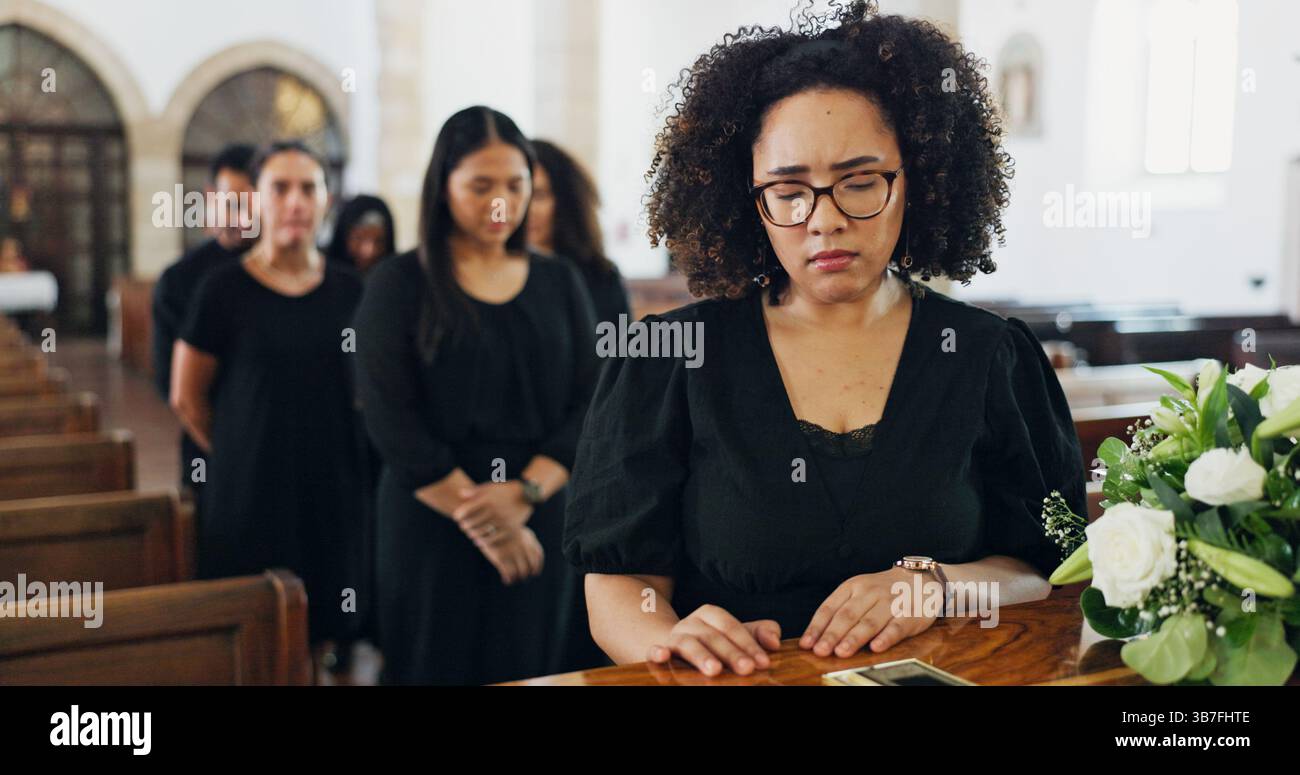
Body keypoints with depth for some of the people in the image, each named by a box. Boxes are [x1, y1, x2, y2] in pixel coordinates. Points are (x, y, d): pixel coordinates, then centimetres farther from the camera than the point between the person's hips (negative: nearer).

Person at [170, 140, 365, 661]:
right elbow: (186, 398, 1)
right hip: (250, 487, -3)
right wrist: (241, 453, 7)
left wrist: (322, 446, 12)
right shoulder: (225, 289, -7)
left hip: (333, 485, 3)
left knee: (321, 633, 9)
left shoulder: (349, 290, 3)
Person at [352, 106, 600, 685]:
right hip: (433, 528, -2)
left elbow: (589, 404, 1)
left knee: (537, 668, 7)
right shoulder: (399, 285, -1)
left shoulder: (559, 282, 8)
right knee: (441, 666, 5)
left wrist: (524, 494, -14)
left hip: (543, 525, 3)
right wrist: (480, 520, -14)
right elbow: (391, 420, -9)